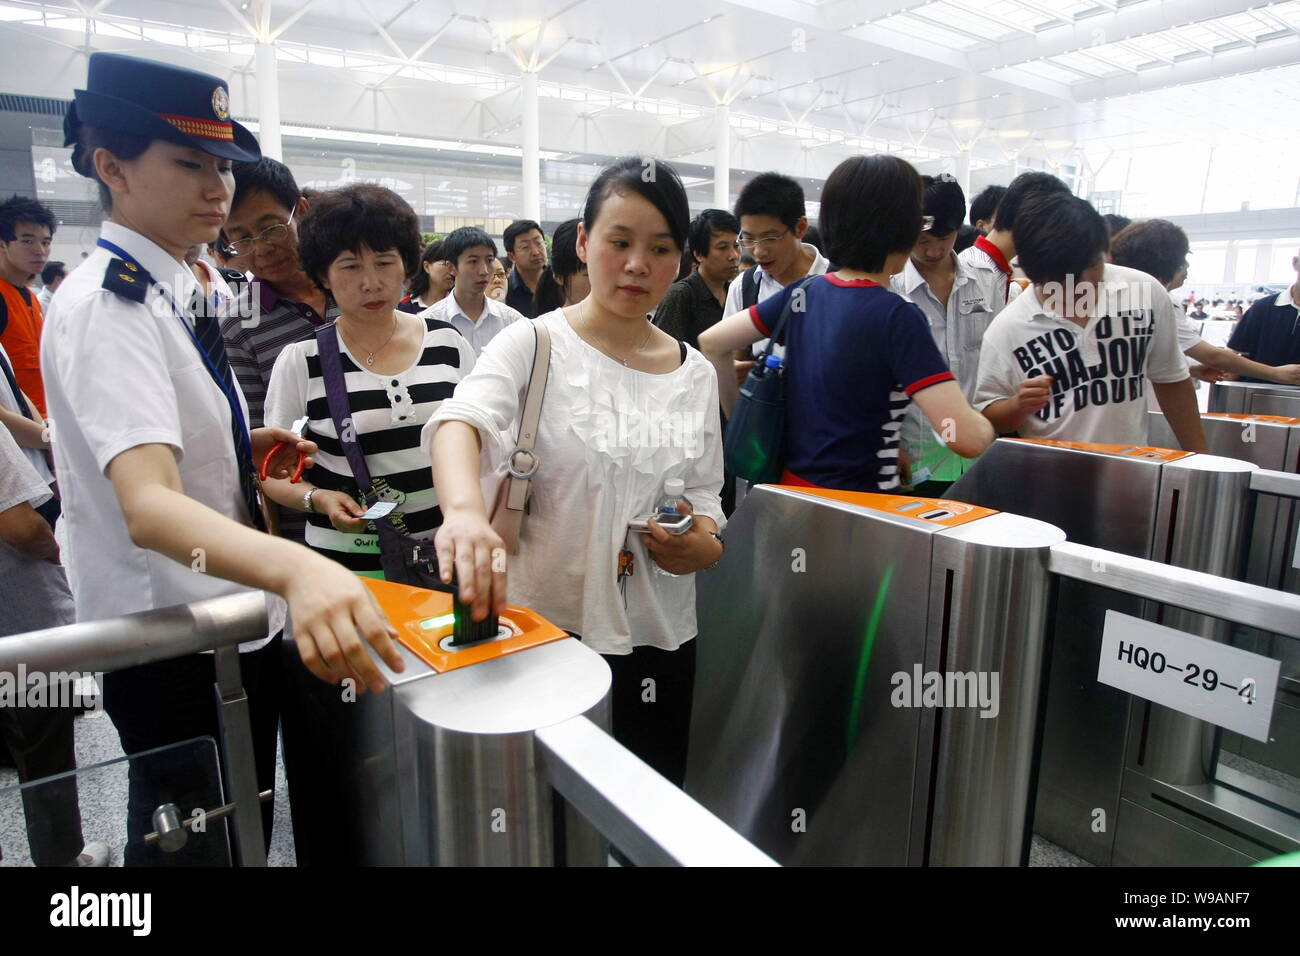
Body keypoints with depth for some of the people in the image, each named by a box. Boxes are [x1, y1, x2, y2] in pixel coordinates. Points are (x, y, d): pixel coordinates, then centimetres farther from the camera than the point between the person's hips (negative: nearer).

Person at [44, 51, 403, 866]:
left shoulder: (169, 293, 8)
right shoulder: (105, 304, -21)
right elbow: (147, 502, -37)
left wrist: (246, 450, 4)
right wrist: (295, 568, -54)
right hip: (173, 649, -9)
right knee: (194, 841, 11)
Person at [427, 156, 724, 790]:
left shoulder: (696, 374, 6)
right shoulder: (533, 344, -8)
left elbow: (705, 495, 11)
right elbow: (460, 419, -26)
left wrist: (702, 545, -12)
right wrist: (465, 509, -48)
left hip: (659, 638, 4)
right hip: (544, 626, -3)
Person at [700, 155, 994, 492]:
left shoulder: (803, 293, -1)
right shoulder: (897, 317, -19)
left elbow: (711, 343, 8)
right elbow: (968, 438, -25)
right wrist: (985, 424, -2)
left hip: (792, 488, 7)